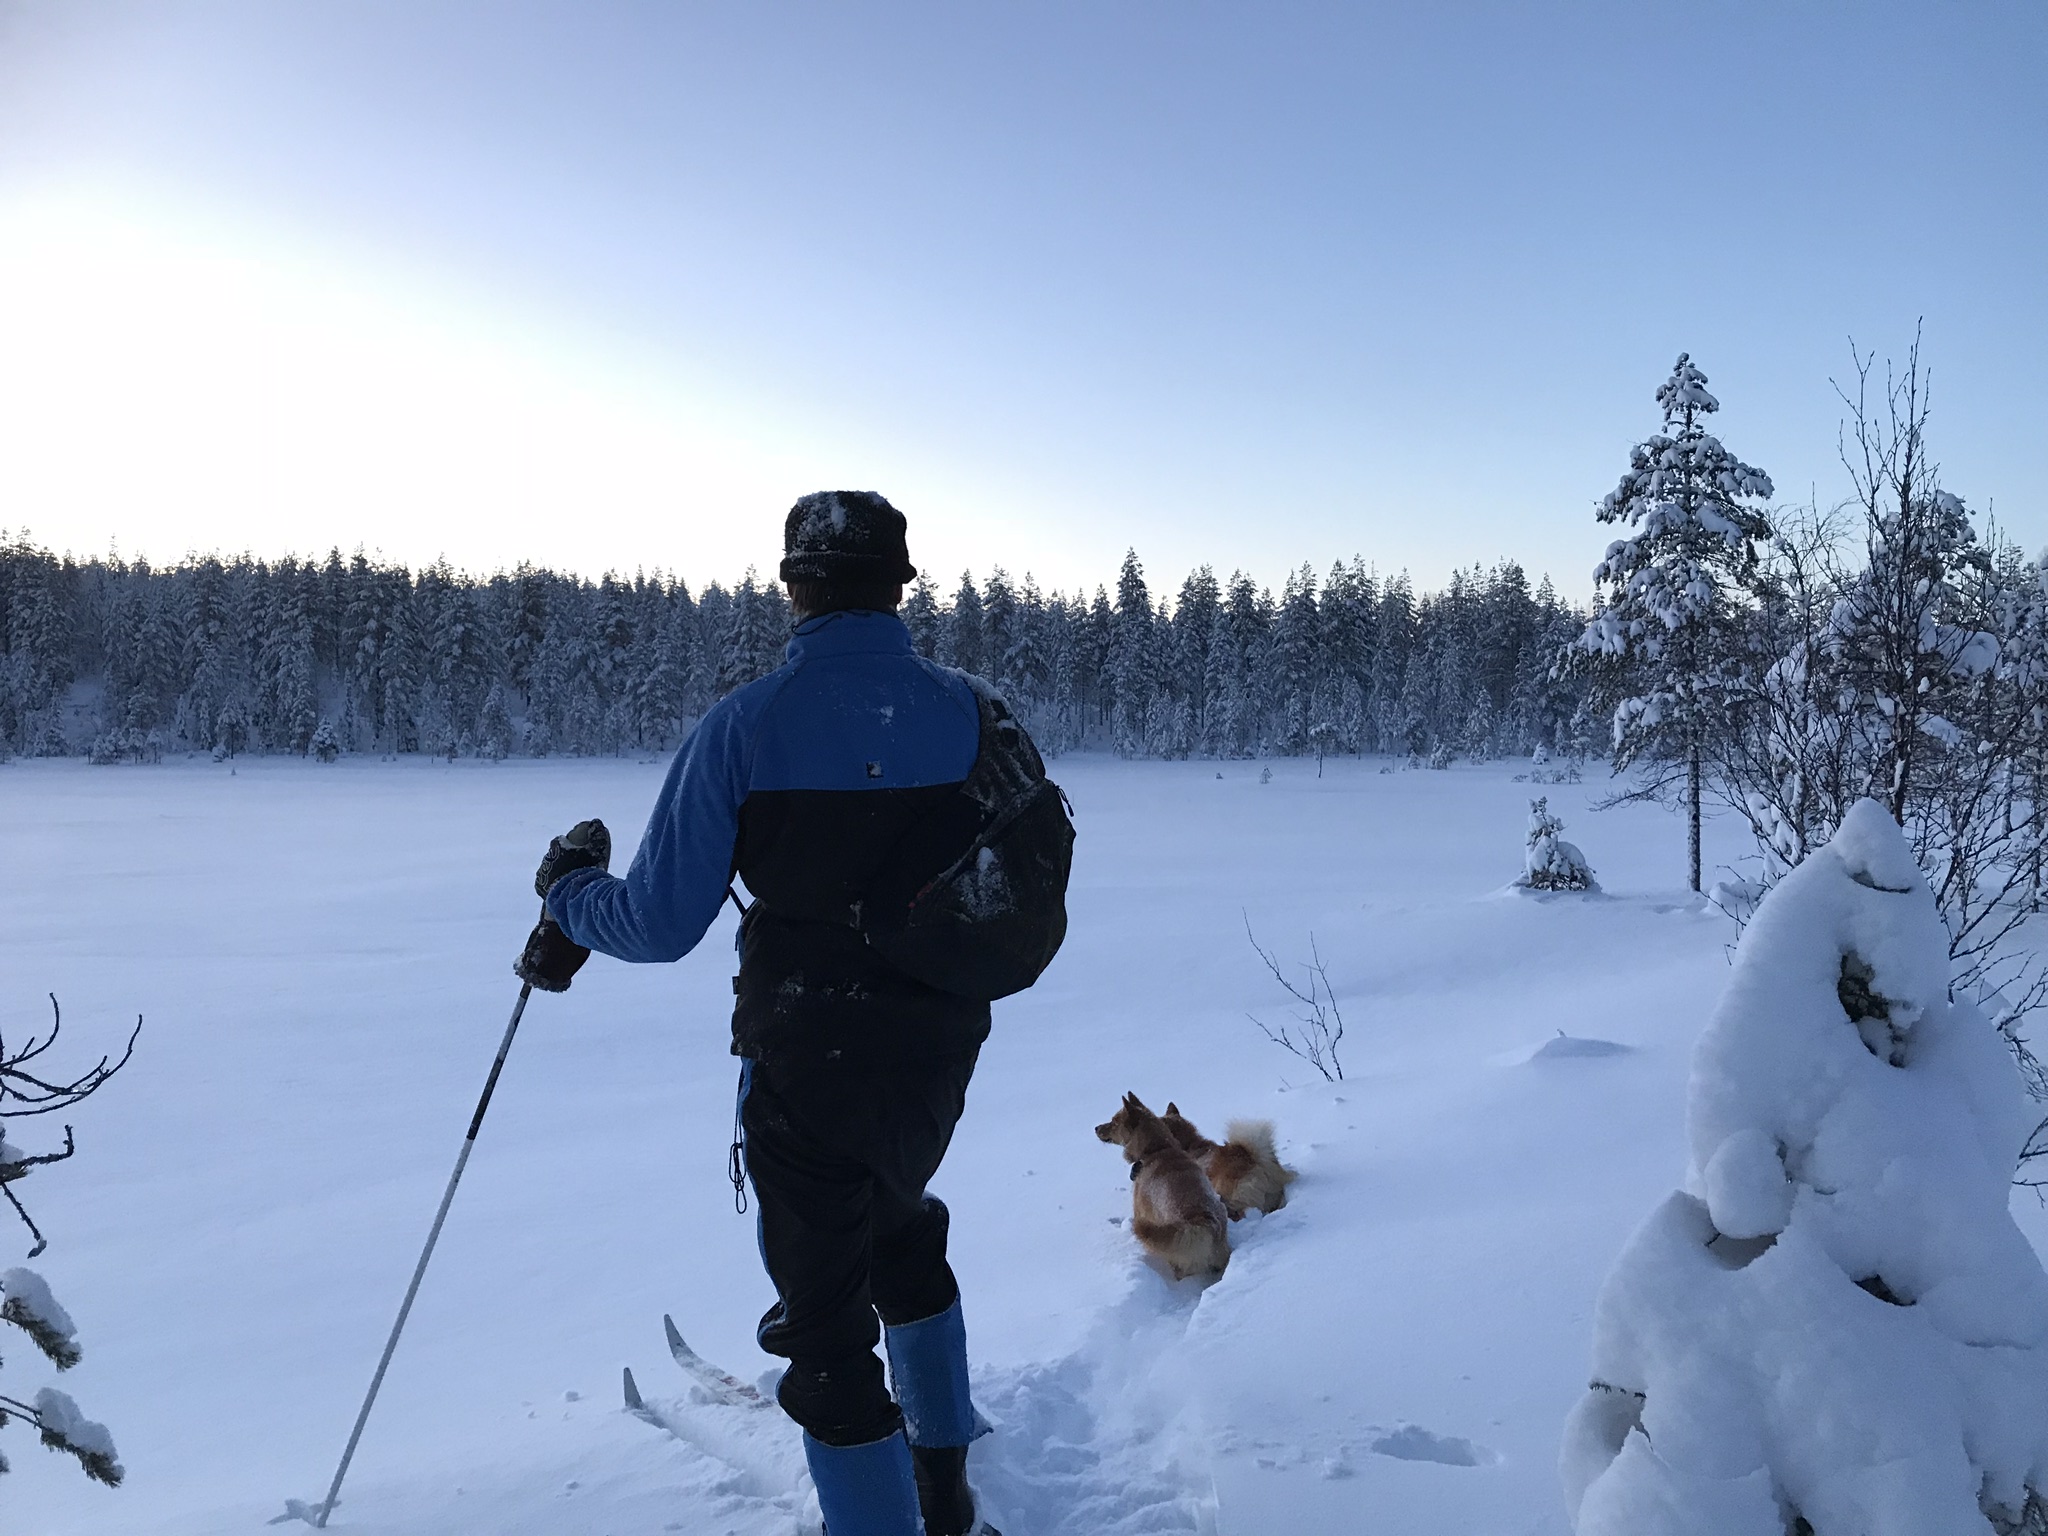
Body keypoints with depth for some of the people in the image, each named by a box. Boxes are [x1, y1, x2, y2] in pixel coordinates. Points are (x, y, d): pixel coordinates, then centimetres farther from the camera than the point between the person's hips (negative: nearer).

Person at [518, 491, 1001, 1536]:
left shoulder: (746, 724, -17)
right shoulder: (968, 712, -7)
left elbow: (659, 924, -15)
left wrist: (569, 889, 6)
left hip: (803, 1061, -4)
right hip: (939, 1048, 5)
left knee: (823, 1305, 13)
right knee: (901, 1227, 30)